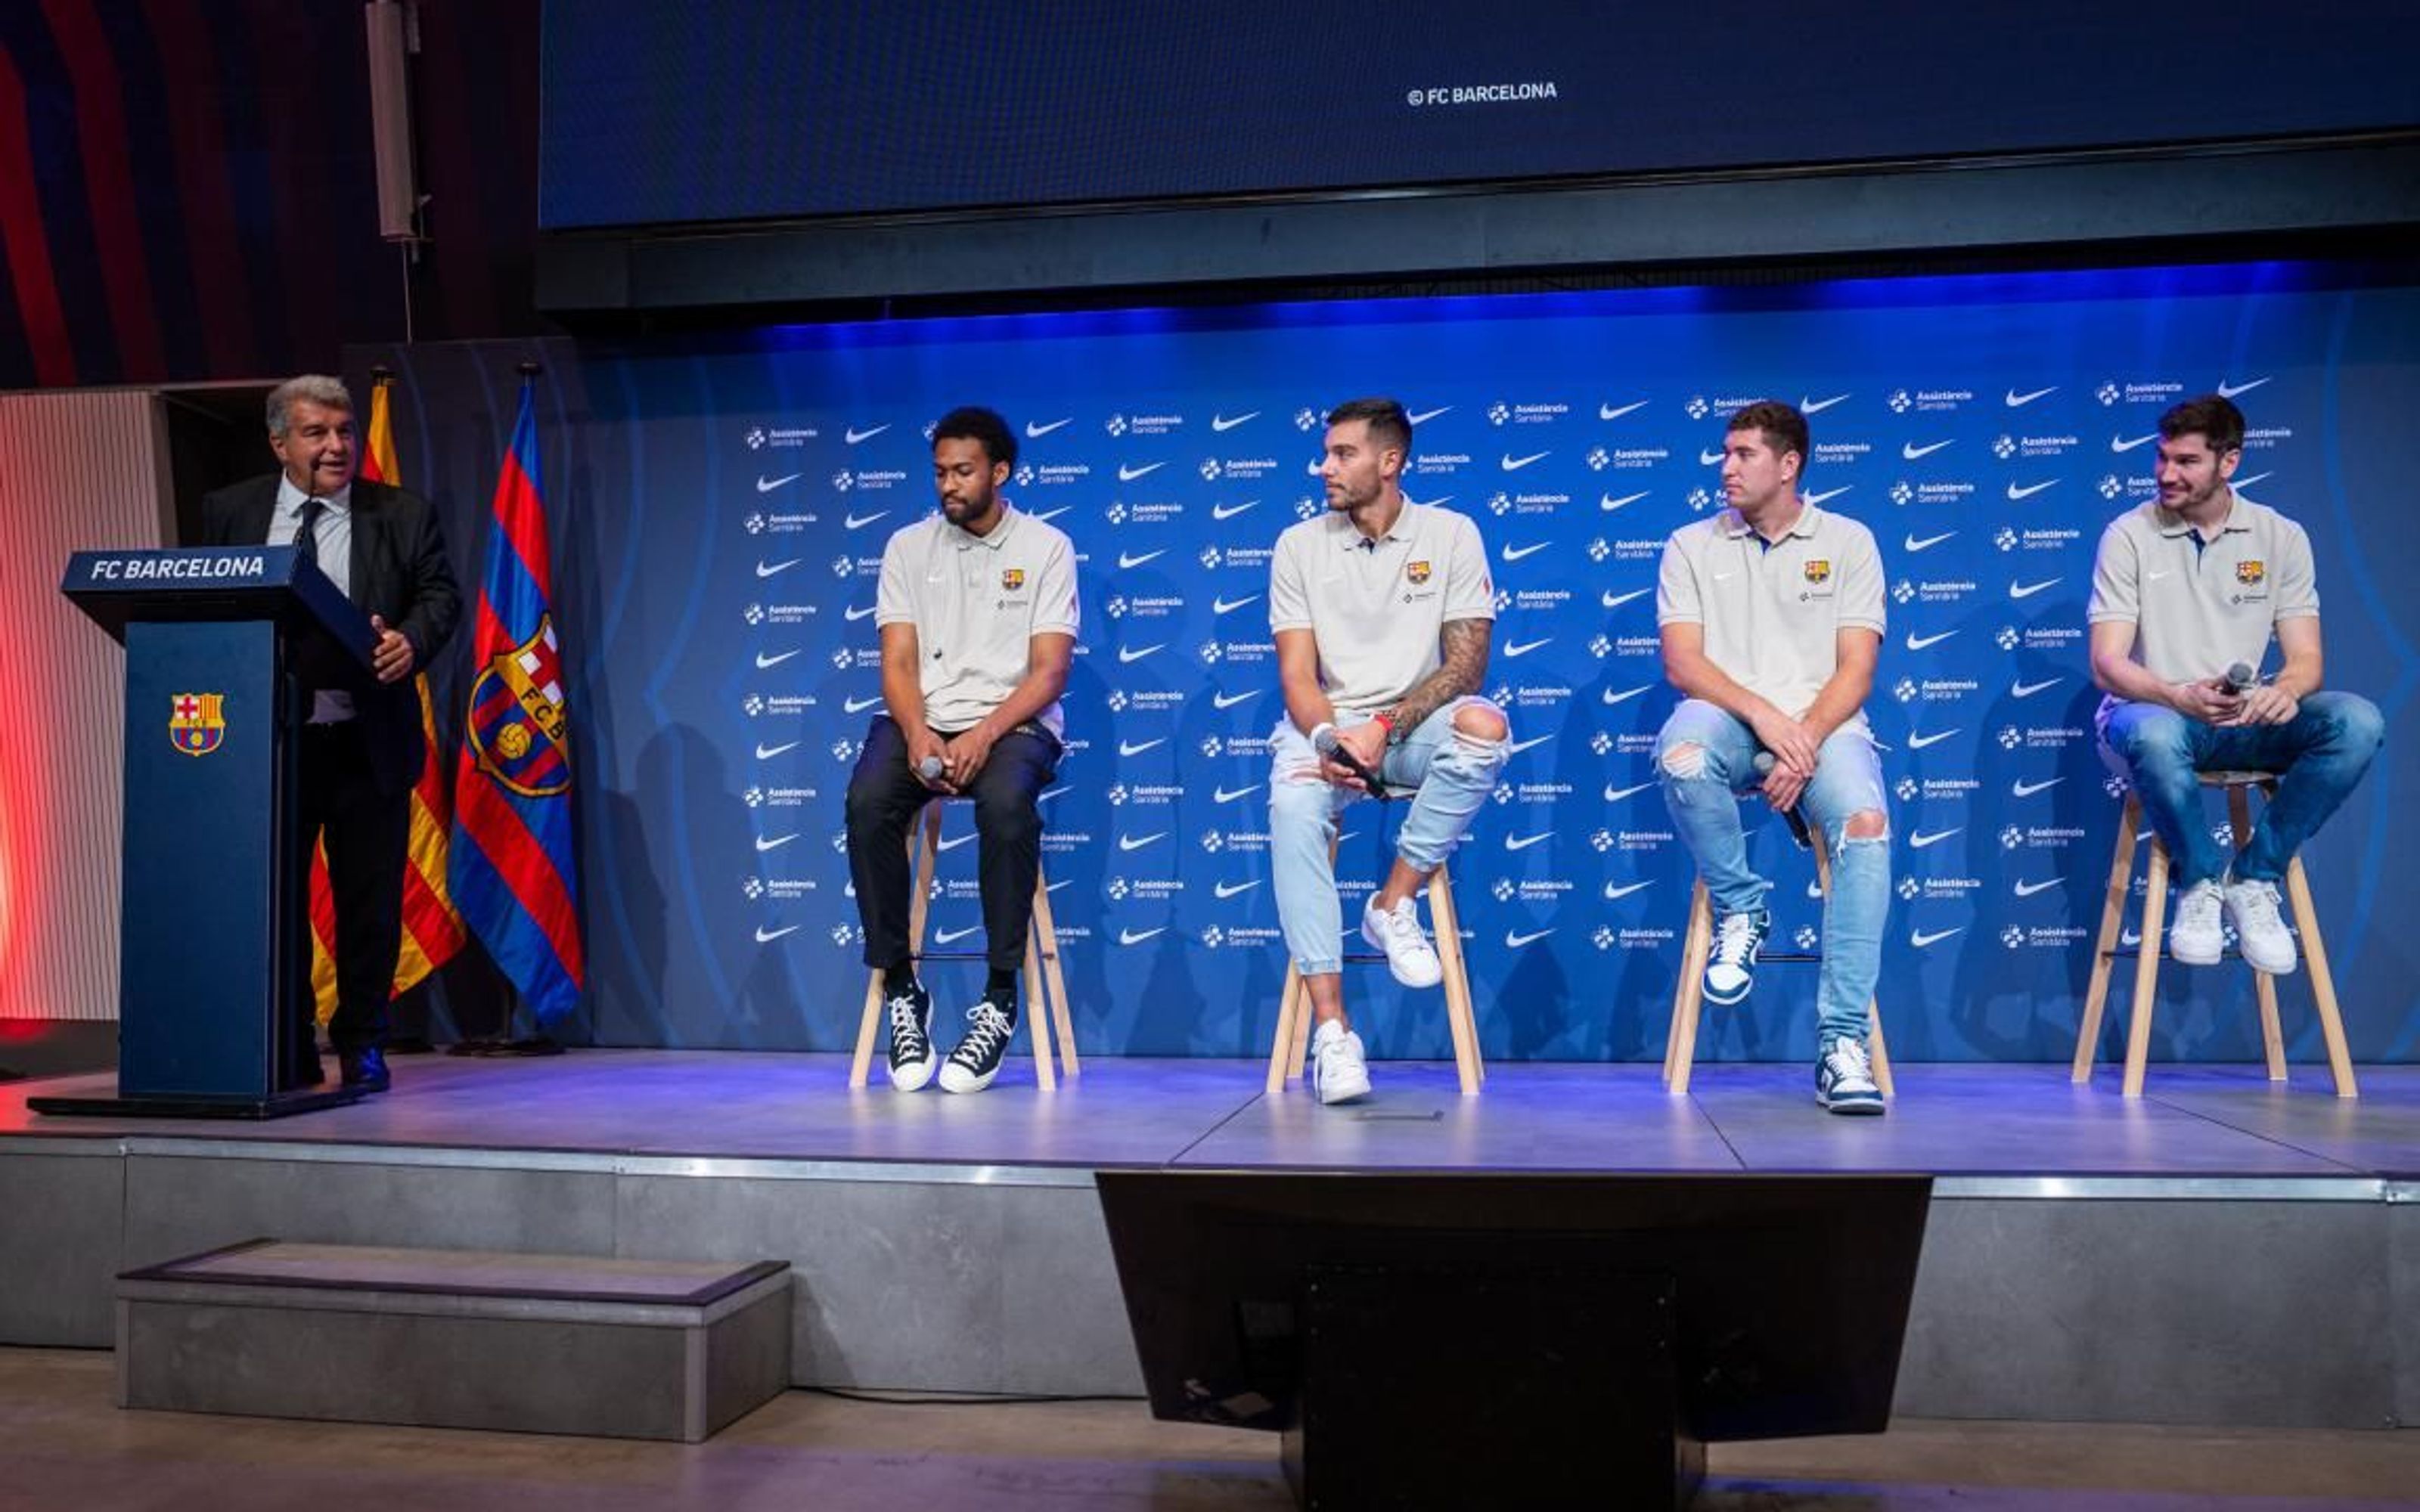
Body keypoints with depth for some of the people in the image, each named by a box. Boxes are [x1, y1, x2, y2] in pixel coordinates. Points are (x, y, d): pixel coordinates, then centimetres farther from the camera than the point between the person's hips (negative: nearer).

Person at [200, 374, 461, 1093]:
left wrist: (411, 639, -23)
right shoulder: (228, 512, 7)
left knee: (369, 902, 6)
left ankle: (362, 1046, 21)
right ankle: (285, 1052, 18)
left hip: (367, 743, -1)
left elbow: (441, 593, -2)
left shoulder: (404, 514, 3)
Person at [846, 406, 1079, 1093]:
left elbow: (1049, 671, -4)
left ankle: (999, 999, -24)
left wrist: (983, 735, -21)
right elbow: (898, 662, 3)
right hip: (923, 721, 2)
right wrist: (917, 733, -18)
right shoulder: (908, 546, 10)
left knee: (1006, 804, -37)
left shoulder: (1046, 547, 3)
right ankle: (901, 989, -16)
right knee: (868, 800, -30)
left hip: (1014, 723, -2)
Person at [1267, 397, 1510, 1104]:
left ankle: (1394, 905, -17)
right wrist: (1329, 737, -22)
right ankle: (1331, 1029, -32)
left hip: (1414, 726, 0)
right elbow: (1298, 675, -1)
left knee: (1484, 726, -34)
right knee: (1293, 808, -33)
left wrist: (1384, 725, -20)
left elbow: (1466, 663, -6)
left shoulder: (1451, 535, 2)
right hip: (1326, 726, 0)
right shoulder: (1300, 544, 6)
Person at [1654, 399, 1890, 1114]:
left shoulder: (1848, 542, 11)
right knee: (1682, 752, -36)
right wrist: (1763, 716, -17)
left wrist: (1805, 740, -16)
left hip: (1823, 725, 0)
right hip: (1730, 721, 0)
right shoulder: (1692, 546, 12)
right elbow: (1682, 663, 0)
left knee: (1865, 826, -31)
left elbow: (1856, 670, 2)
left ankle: (1842, 1041, -28)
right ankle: (1740, 908, -10)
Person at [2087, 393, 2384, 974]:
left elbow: (2306, 658, 1)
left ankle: (2253, 877, -10)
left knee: (2357, 721, -25)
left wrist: (2284, 690, -25)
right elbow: (2106, 664, -11)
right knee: (2152, 734, -40)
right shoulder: (2129, 534, -4)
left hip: (2244, 722, 3)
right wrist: (2180, 696, -32)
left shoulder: (2281, 536, 5)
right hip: (2153, 714, -3)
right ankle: (2202, 878, -11)